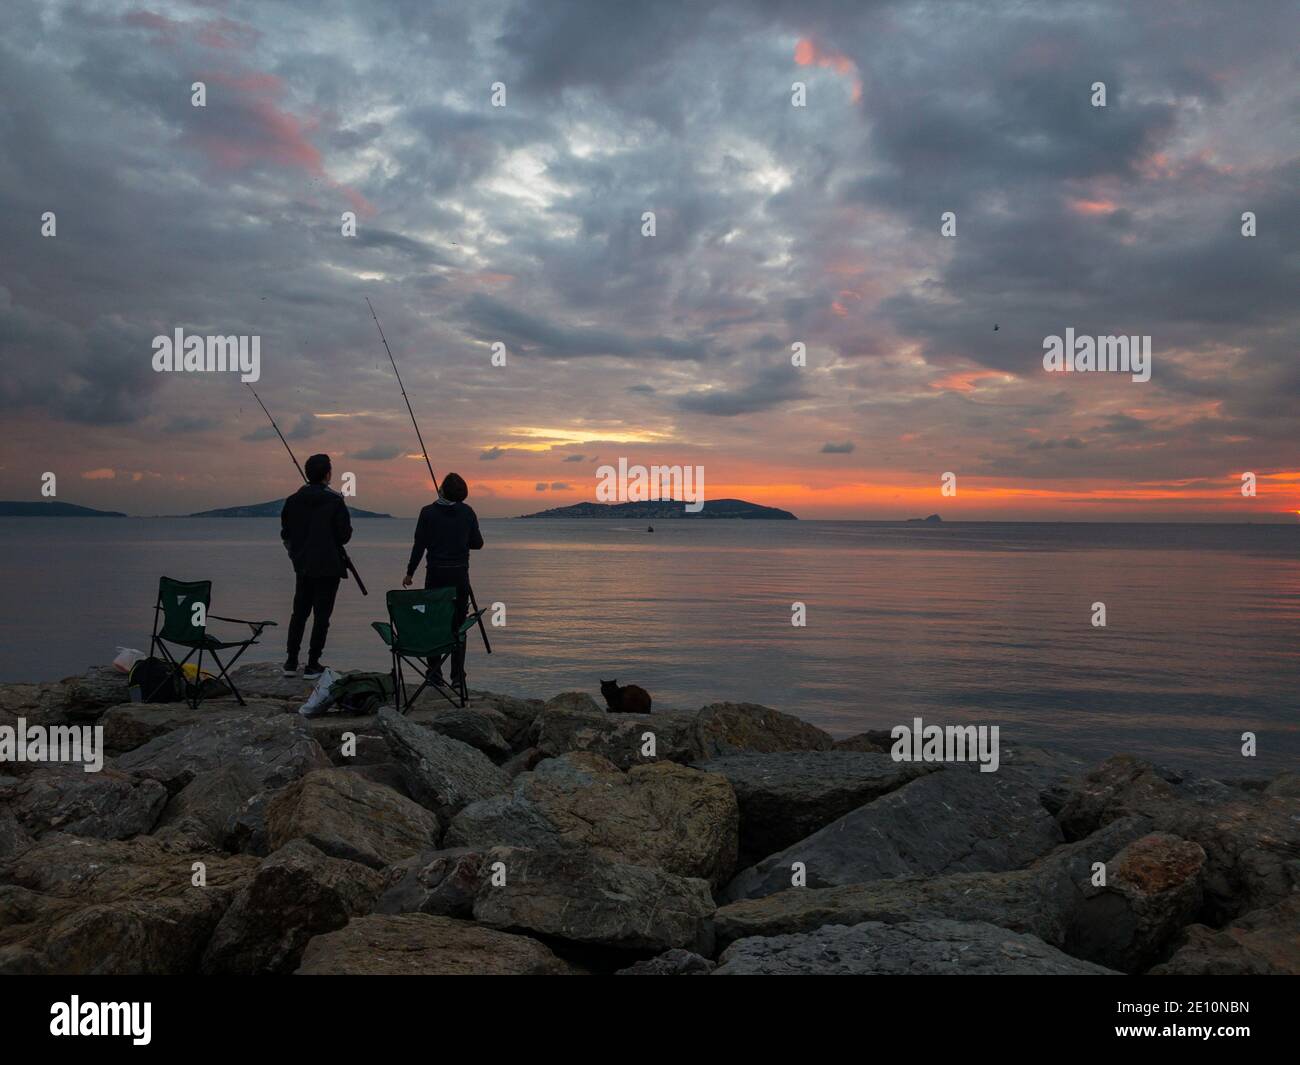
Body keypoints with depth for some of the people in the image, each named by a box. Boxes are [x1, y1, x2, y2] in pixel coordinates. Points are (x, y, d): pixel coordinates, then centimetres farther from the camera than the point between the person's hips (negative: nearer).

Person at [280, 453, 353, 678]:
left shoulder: (293, 500, 1)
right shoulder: (335, 501, -12)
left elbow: (286, 533, 5)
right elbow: (344, 535, -12)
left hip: (302, 565, 4)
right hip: (328, 566, -4)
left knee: (299, 612, 15)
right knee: (321, 614, 1)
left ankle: (291, 662, 16)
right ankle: (313, 665, 2)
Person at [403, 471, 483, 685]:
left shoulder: (428, 512, -5)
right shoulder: (467, 512, -1)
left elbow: (419, 545, -5)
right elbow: (477, 544, 3)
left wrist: (410, 573, 3)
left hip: (435, 573, -1)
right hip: (460, 574, 1)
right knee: (458, 623, 7)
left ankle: (435, 673, 3)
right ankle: (457, 674, 7)